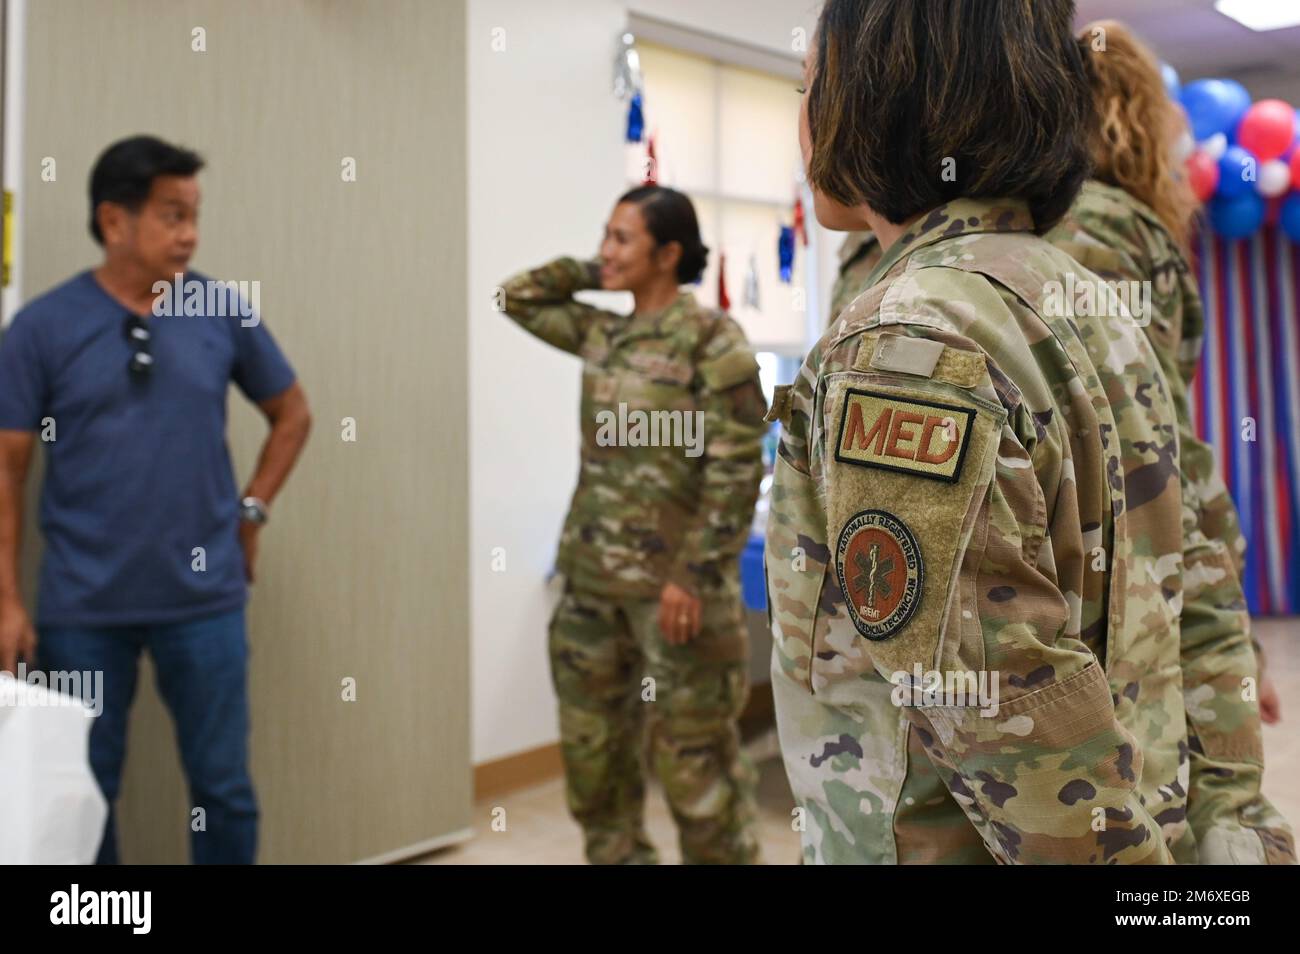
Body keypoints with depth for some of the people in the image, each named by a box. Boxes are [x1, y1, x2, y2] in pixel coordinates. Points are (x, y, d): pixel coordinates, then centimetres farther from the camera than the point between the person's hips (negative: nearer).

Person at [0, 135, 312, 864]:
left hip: (205, 598, 1)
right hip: (83, 606, -1)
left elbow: (293, 414, 13)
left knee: (224, 786, 10)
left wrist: (252, 511, 5)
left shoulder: (224, 314, 0)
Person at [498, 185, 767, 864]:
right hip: (590, 577, 7)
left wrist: (695, 574, -19)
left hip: (672, 580, -7)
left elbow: (737, 466, -14)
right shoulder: (602, 335, 10)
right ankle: (616, 857, 31)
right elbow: (517, 297, 21)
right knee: (590, 744, 14)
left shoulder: (711, 337, -10)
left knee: (693, 757, 1)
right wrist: (595, 272, 9)